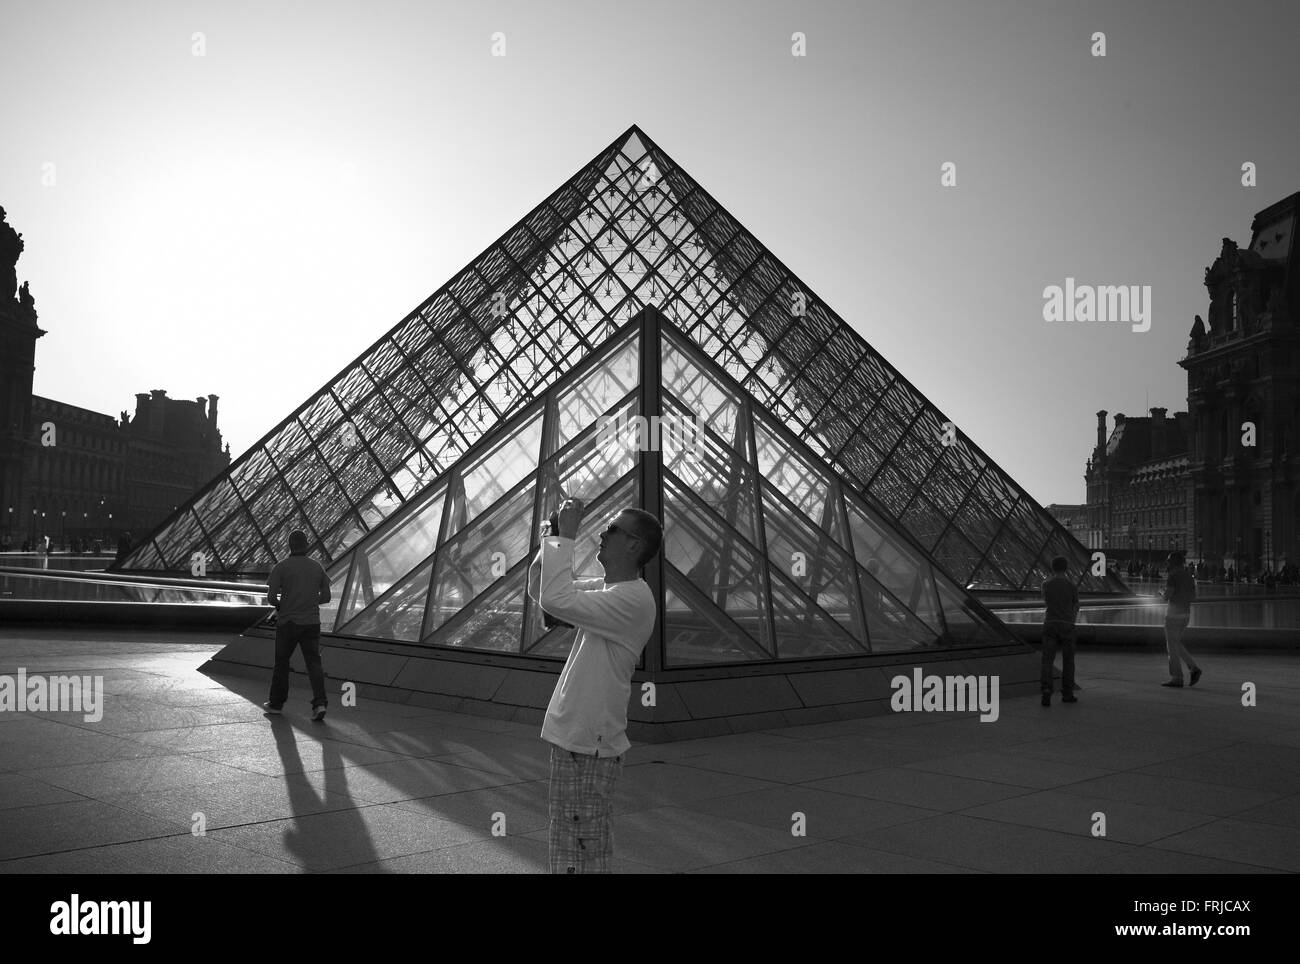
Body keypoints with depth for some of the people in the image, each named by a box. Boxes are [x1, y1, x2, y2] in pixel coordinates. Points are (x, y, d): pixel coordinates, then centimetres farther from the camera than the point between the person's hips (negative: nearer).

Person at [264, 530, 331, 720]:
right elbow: (326, 597, 10)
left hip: (288, 622, -2)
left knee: (282, 662, 14)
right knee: (314, 663, 1)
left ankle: (276, 703, 26)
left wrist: (280, 606, 11)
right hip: (312, 622, 2)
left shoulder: (281, 567, -6)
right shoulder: (317, 567, 5)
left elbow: (271, 597, -10)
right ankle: (319, 702, -16)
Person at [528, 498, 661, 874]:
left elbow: (557, 600, -29)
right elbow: (538, 589, 16)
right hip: (571, 734, 9)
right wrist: (553, 536, 3)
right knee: (566, 850, 20)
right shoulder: (604, 588, 10)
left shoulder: (635, 598, -19)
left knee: (584, 855, 1)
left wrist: (566, 536, -21)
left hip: (591, 744, -9)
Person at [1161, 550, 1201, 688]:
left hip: (1174, 613, -8)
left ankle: (1176, 678, 1)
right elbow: (1193, 596, 19)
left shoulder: (1173, 576, -14)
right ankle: (1193, 668, 6)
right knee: (1176, 644, 19)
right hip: (1186, 613, 8)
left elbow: (1167, 596, -19)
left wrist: (1162, 593, 3)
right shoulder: (1188, 576, 12)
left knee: (1172, 646, -1)